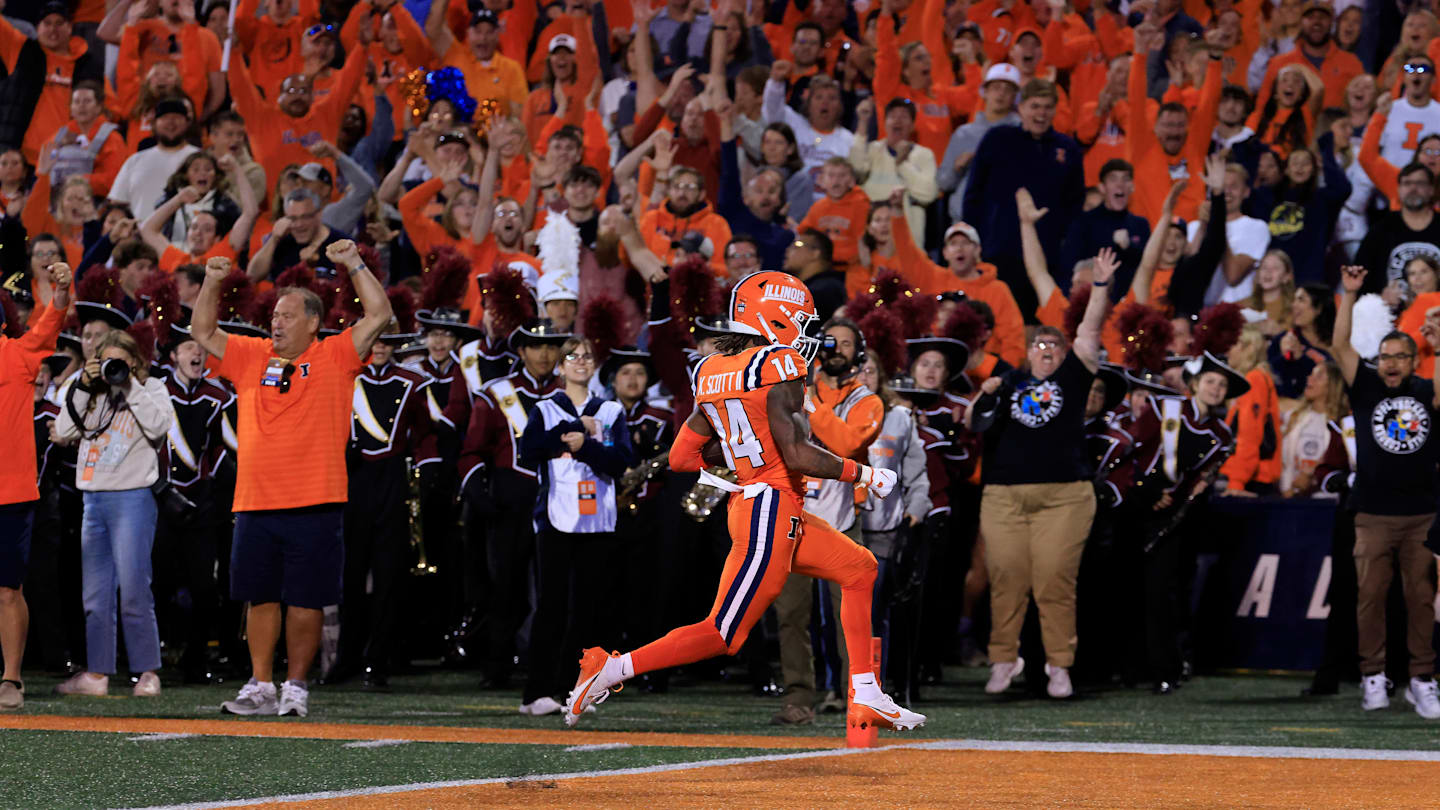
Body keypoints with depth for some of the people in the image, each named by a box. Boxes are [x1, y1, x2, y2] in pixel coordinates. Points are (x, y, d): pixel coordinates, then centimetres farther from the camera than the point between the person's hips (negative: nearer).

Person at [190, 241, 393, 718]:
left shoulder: (334, 358, 3)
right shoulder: (251, 358, 13)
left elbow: (379, 315, -4)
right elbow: (203, 332, 17)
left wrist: (354, 265, -7)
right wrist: (212, 284, 5)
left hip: (314, 506, -4)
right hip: (255, 505, 4)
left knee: (306, 602, 0)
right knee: (260, 598, 8)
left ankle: (295, 687, 11)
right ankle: (260, 687, 15)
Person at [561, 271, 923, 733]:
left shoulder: (714, 374, 10)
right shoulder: (778, 369, -14)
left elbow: (681, 457, 11)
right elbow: (799, 456, -21)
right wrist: (861, 474, -8)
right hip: (772, 511, -10)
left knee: (859, 569, 19)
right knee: (723, 635, -4)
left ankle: (866, 699, 17)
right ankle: (609, 670, -2)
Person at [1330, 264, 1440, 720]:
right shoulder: (1366, 387, 7)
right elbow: (1340, 347, -2)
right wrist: (1349, 295, -8)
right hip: (1374, 516, 0)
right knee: (1370, 596, -1)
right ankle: (1373, 678, 5)